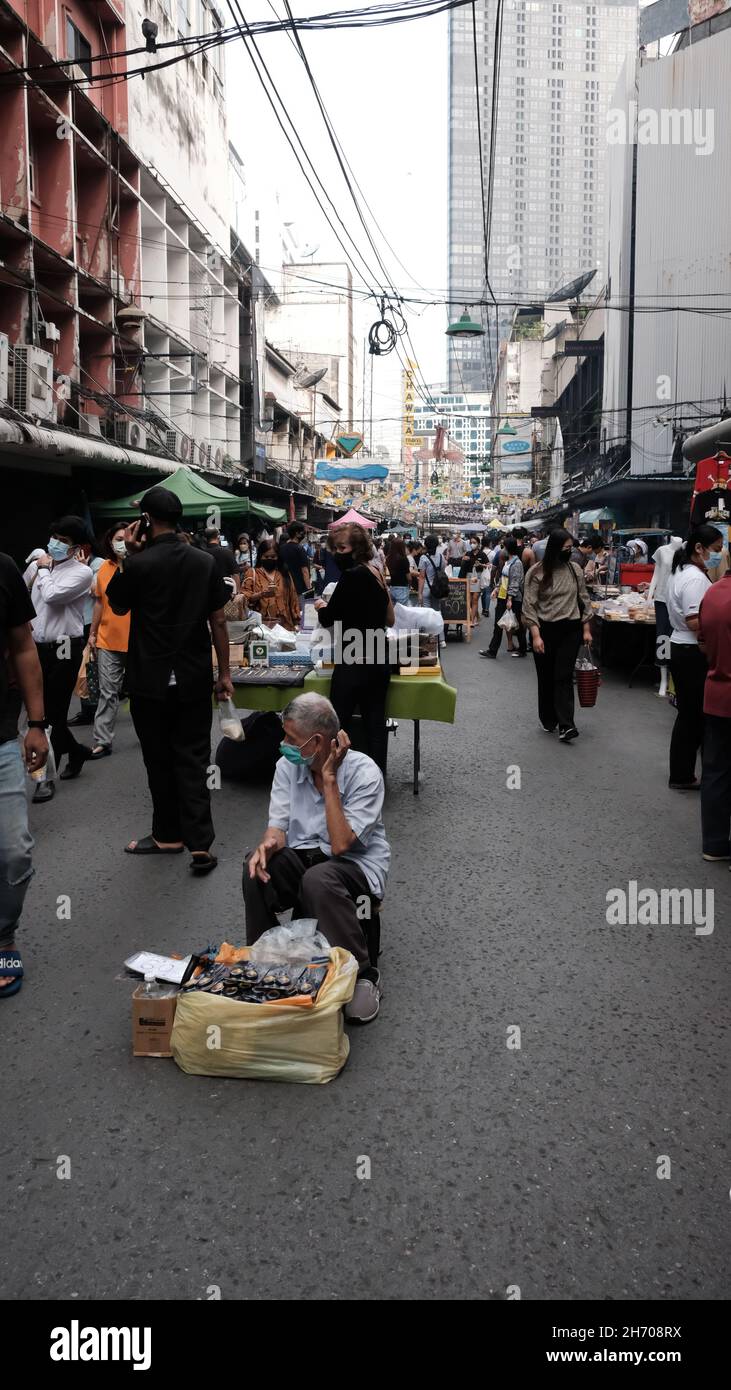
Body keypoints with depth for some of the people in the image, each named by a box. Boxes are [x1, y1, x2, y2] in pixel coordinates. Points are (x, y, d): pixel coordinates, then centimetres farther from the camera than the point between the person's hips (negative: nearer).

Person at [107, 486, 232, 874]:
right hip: (194, 678, 3)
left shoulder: (138, 564, -12)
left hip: (150, 681, -3)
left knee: (160, 760, 11)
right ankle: (200, 844, -1)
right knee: (193, 760, 6)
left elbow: (117, 607, 6)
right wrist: (224, 673, 9)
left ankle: (168, 835, 23)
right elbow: (218, 620, 2)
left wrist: (130, 555, 1)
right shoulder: (205, 562, -1)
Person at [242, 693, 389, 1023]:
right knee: (256, 868, -26)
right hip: (302, 858, 5)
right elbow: (278, 826, -4)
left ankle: (363, 975, -22)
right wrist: (268, 844, -29)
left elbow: (340, 845, -25)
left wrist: (329, 779, -25)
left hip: (356, 865, -4)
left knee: (318, 880, -38)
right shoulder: (288, 766, -2)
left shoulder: (363, 772, -18)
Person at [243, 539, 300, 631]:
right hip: (261, 624, -2)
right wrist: (261, 595, -19)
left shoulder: (285, 574, 14)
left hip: (284, 625, 2)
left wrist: (296, 623, 7)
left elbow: (293, 599, 12)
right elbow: (245, 598, -3)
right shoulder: (252, 573, 7)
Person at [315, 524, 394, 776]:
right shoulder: (375, 573, 10)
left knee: (337, 724, 1)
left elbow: (328, 618, -12)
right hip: (379, 660, 9)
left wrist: (321, 606, 11)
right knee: (375, 722, 11)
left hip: (354, 663, -9)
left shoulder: (352, 576, -16)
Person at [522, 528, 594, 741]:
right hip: (544, 630, -1)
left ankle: (566, 725, -9)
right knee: (546, 677, 8)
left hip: (570, 630, 1)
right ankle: (548, 720, 24)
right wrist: (536, 635, -14)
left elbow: (583, 600, 11)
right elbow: (529, 606, -8)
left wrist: (586, 629, 7)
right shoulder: (536, 573, -7)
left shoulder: (575, 569, 4)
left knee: (564, 676, -5)